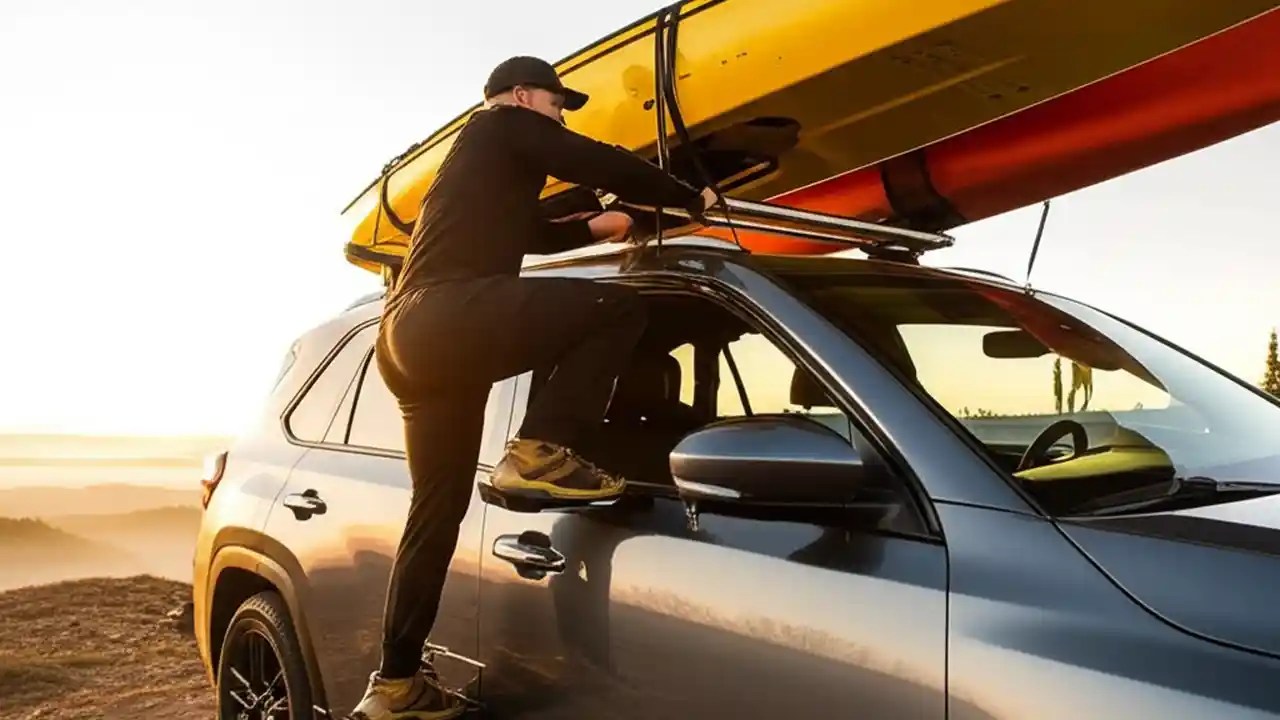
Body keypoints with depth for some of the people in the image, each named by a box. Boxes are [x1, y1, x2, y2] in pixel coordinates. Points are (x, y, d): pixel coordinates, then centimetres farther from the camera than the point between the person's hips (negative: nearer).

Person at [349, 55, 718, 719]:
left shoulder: (476, 157, 36)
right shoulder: (505, 126, 10)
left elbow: (529, 232, 48)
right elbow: (601, 165, 1)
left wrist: (598, 226, 46)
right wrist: (691, 197, 13)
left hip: (409, 340, 10)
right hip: (447, 318, -10)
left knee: (437, 508, 13)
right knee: (618, 307, -10)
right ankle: (539, 453, -13)